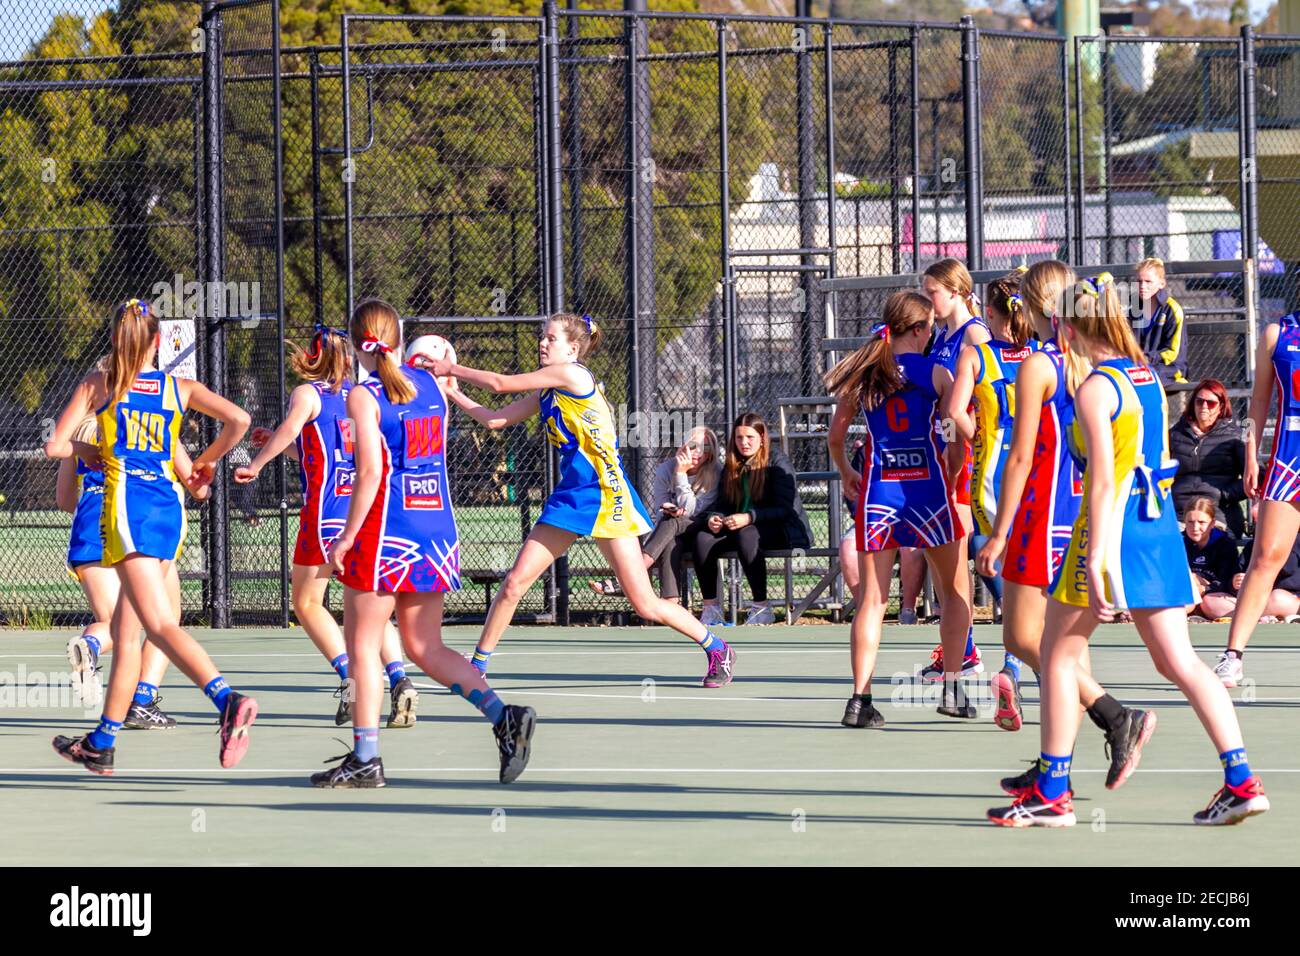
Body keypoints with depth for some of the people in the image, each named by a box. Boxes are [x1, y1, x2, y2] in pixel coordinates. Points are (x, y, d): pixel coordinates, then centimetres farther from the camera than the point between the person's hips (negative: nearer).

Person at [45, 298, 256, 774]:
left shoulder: (98, 385, 6)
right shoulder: (180, 388, 12)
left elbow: (55, 445, 4)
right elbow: (238, 420, -1)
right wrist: (207, 460, 15)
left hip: (127, 507, -5)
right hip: (171, 508, 5)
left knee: (161, 625, -18)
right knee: (125, 629, 15)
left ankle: (228, 699, -41)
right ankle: (101, 743, 20)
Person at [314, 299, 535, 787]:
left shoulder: (364, 396, -9)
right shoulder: (430, 383, 8)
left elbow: (370, 473, -15)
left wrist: (347, 537, -11)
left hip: (386, 534, -6)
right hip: (438, 530, 6)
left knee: (363, 646, 5)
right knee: (424, 646, 13)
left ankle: (365, 758, 4)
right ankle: (503, 715, -3)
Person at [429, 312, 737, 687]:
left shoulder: (571, 374, -13)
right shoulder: (544, 395, 12)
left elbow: (500, 383, -10)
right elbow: (496, 419, 14)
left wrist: (451, 368, 0)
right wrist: (452, 391, 8)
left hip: (607, 496, -8)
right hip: (569, 498, 8)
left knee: (644, 603, -4)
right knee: (514, 583, -3)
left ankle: (717, 649, 14)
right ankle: (477, 666, 7)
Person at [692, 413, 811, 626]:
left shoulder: (777, 462, -8)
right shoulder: (732, 466, 11)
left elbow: (785, 509, -16)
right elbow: (721, 504, 11)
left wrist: (749, 518, -29)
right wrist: (712, 519, -13)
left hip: (785, 531, -6)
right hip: (739, 528, 6)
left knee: (746, 535, -38)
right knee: (703, 538, -20)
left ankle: (761, 607, -32)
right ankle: (711, 607, -16)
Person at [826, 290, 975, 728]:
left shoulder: (864, 375, 6)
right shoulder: (935, 373, -2)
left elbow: (835, 436, 9)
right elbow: (959, 438, -7)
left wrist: (846, 474, 28)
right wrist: (950, 477, 9)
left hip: (877, 490, 2)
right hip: (927, 486, -2)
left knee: (871, 599, 5)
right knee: (956, 591, 15)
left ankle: (860, 698, -4)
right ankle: (952, 688, 9)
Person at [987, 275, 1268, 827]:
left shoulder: (1095, 387, -13)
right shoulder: (1147, 377, 11)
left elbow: (1103, 480, -20)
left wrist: (1095, 561, -22)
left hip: (1112, 528, -7)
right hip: (1161, 526, 8)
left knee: (1058, 655, 6)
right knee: (1178, 661, 6)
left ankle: (1052, 793, 7)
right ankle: (1241, 780, -4)